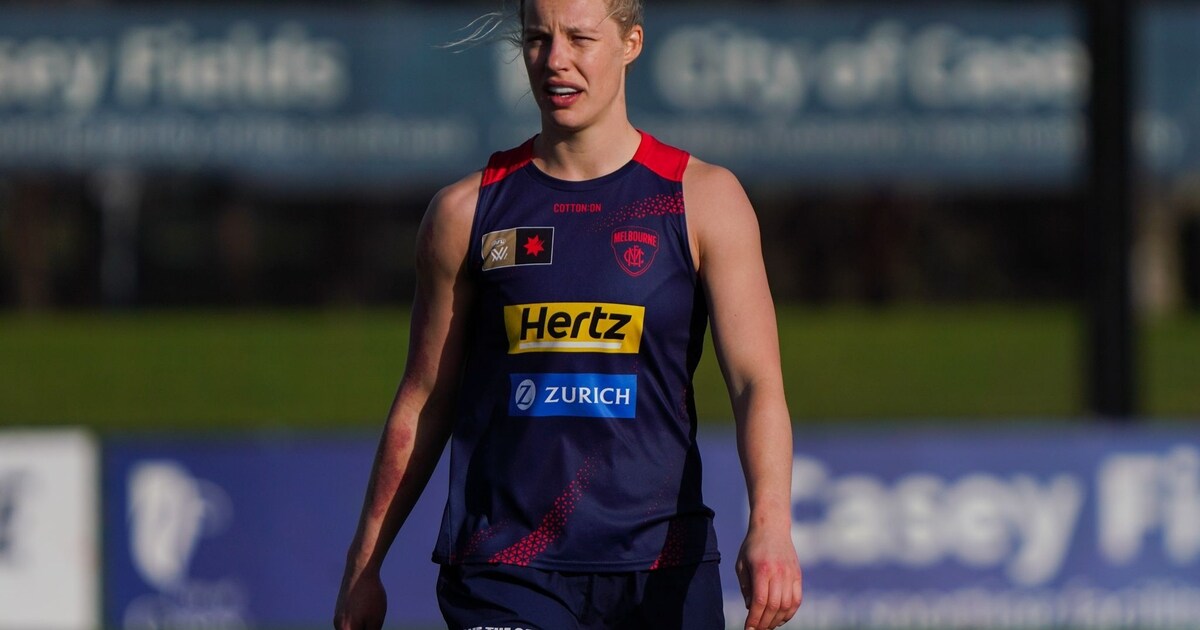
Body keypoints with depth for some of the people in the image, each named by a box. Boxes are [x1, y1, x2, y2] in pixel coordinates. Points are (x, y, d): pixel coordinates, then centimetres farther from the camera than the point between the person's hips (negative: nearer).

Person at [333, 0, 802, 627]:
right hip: (501, 570, -1)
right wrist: (363, 566, 15)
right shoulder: (466, 211, 7)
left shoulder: (704, 199, 4)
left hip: (660, 574, 1)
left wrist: (770, 527, -23)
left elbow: (756, 383, -6)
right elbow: (423, 402, 15)